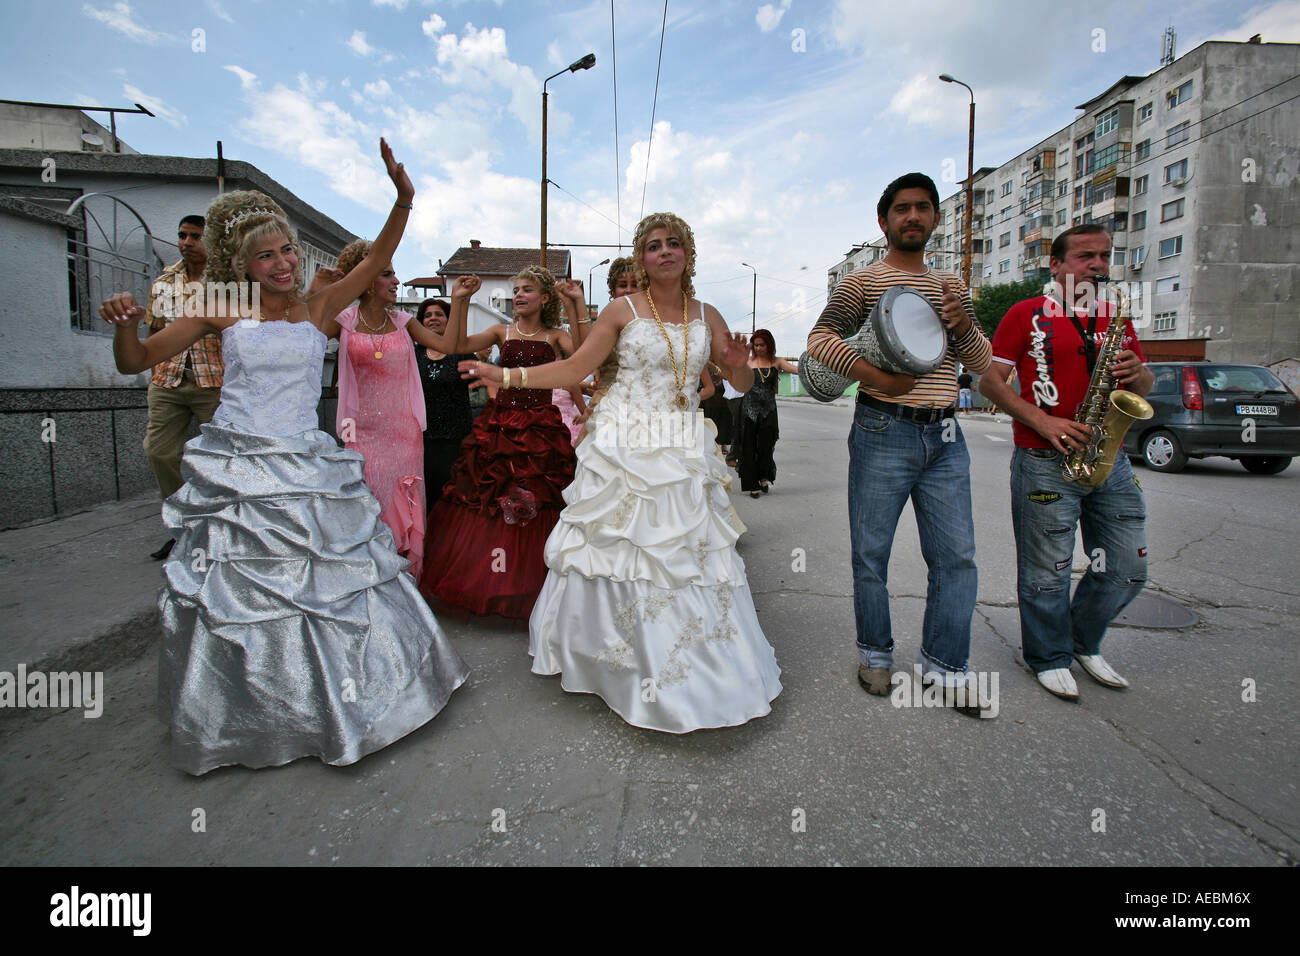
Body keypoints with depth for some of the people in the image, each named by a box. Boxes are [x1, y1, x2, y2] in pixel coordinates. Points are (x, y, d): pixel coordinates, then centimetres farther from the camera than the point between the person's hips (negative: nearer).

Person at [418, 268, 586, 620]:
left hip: (542, 429, -2)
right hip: (499, 426, 2)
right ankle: (488, 583, 18)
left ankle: (528, 588, 12)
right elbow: (460, 345, -1)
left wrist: (576, 305, -14)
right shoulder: (502, 332, 12)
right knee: (487, 501, 1)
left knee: (537, 507, -4)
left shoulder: (554, 336, 8)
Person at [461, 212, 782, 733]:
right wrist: (506, 376, -6)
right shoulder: (623, 310, 2)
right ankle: (609, 657, 22)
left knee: (685, 551, 3)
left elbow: (742, 384, 12)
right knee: (614, 545, 1)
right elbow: (574, 367, 1)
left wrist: (739, 366, -11)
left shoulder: (706, 316, 10)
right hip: (624, 447, -2)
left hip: (682, 452, 3)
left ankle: (690, 671, 20)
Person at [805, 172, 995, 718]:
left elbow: (982, 362, 16)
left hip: (944, 437, 5)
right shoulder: (863, 282, 2)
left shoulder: (951, 287, 17)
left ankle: (945, 664, 18)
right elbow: (821, 336, -8)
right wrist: (872, 375, -22)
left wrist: (962, 325, -6)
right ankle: (875, 654, 23)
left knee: (956, 556, 4)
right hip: (882, 433, -4)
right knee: (871, 554, 4)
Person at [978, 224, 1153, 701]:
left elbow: (1143, 385, 22)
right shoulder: (1026, 315, 0)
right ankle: (1049, 658, 20)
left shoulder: (1117, 318, 18)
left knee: (1128, 567, 9)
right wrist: (1043, 422, -16)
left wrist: (1136, 373, -3)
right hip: (1045, 461, -6)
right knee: (1047, 571, 0)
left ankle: (1084, 643, 31)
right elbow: (990, 381, -5)